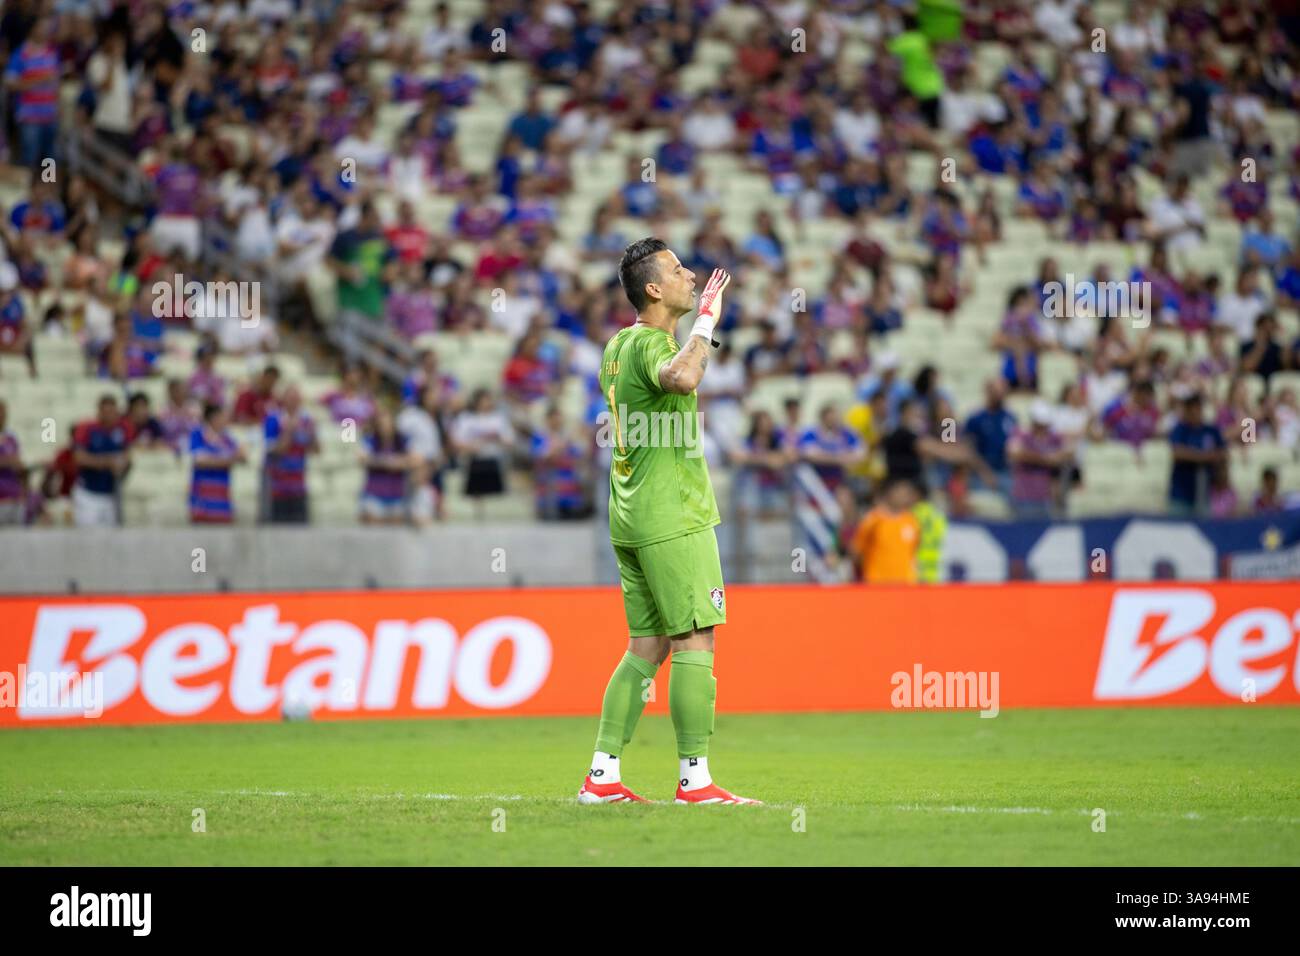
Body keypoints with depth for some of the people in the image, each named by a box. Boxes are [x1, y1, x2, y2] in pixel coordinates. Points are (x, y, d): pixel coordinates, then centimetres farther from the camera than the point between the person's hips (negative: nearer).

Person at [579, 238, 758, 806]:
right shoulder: (649, 343, -14)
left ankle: (602, 776, 8)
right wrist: (706, 321, -25)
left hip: (632, 520, 10)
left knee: (645, 649, 11)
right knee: (694, 643, -6)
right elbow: (682, 377, -38)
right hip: (673, 518, -10)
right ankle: (694, 780, -7)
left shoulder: (619, 344, 14)